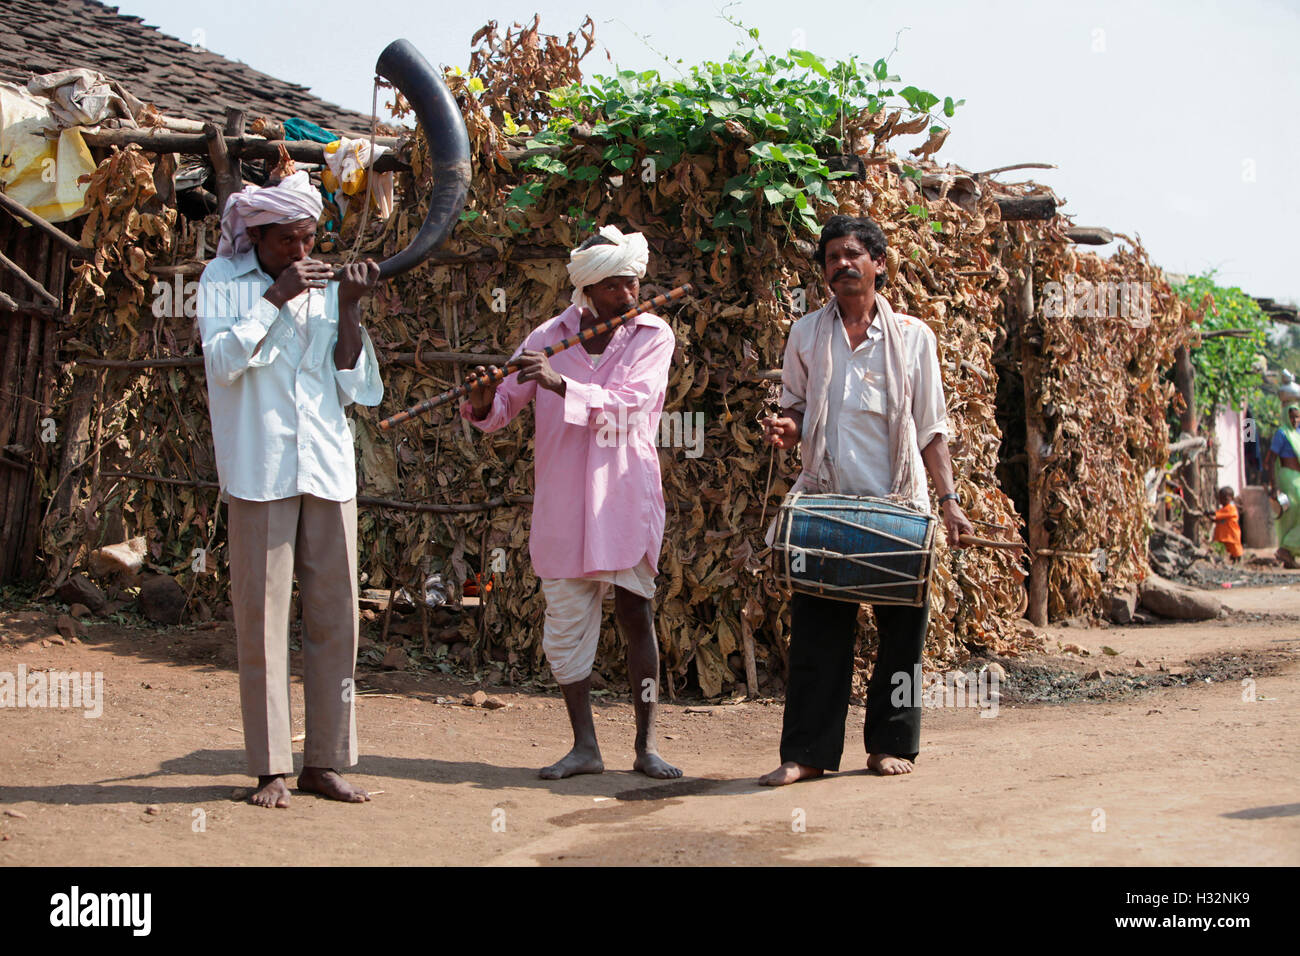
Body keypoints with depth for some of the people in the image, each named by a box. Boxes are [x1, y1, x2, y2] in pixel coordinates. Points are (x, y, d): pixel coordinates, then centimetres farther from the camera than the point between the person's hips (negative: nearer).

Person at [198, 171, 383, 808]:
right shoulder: (223, 279, 5)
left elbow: (351, 384, 8)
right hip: (259, 469, -3)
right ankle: (270, 768, 3)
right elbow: (224, 359, -11)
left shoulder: (324, 288, 13)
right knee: (261, 615, -3)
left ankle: (324, 761, 10)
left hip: (328, 468, 4)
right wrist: (276, 295, -13)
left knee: (335, 613, 3)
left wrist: (349, 307, -2)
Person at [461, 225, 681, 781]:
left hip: (626, 494, -2)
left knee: (635, 611, -4)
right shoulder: (550, 337, 5)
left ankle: (647, 745, 6)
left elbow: (627, 404, -16)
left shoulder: (653, 336, 0)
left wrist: (561, 384, -28)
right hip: (563, 499, 2)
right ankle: (584, 747, 15)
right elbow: (502, 411, 5)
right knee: (565, 620, 4)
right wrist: (483, 403, -19)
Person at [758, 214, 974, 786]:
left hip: (898, 503, 0)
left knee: (901, 627, 2)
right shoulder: (807, 334, 11)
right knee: (817, 627, -3)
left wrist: (949, 500, -1)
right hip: (826, 500, 1)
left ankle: (892, 744, 15)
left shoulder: (912, 336, 7)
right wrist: (787, 428, -5)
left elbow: (931, 428, 8)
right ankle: (808, 751, 3)